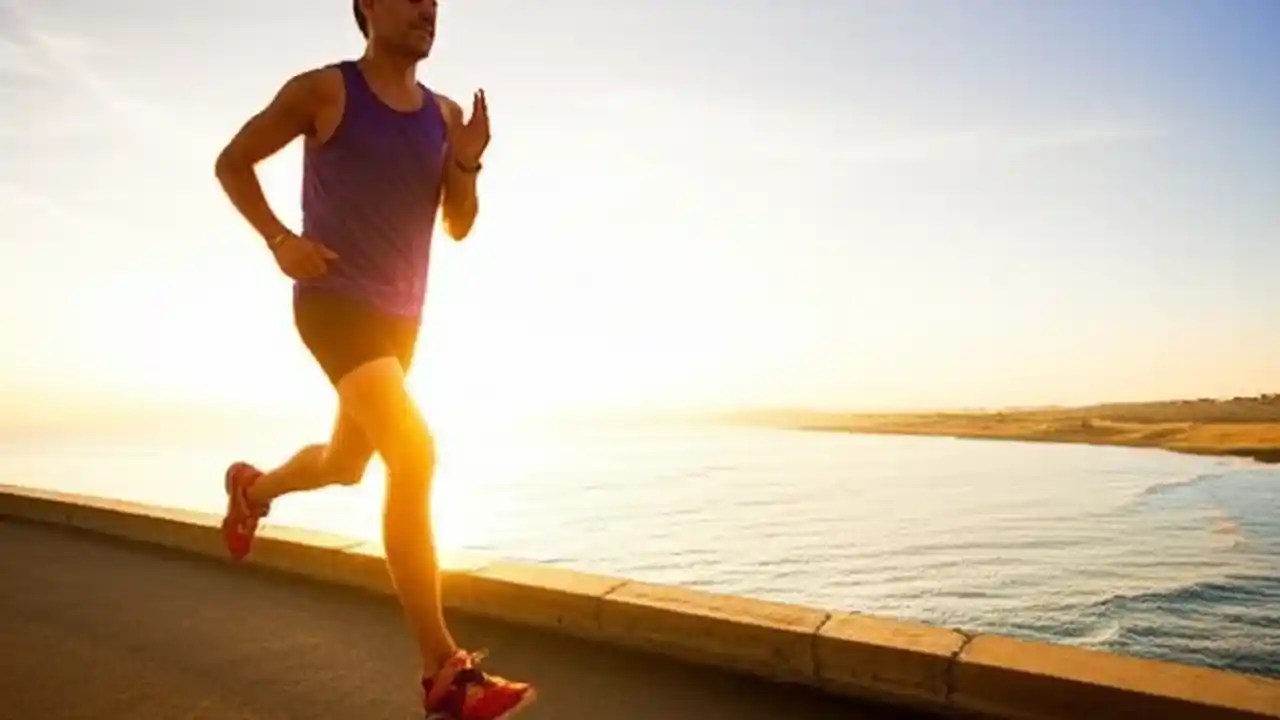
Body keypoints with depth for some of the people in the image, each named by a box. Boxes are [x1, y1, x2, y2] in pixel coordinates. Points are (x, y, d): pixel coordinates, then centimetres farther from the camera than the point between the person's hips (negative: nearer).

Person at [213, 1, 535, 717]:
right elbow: (233, 162, 2)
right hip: (337, 305, -7)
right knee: (414, 453, -25)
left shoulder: (445, 114, 9)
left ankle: (253, 487, 57)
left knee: (345, 463, 21)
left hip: (399, 317, 7)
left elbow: (459, 226, 8)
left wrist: (467, 162, -10)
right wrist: (281, 241, -13)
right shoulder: (323, 90, -4)